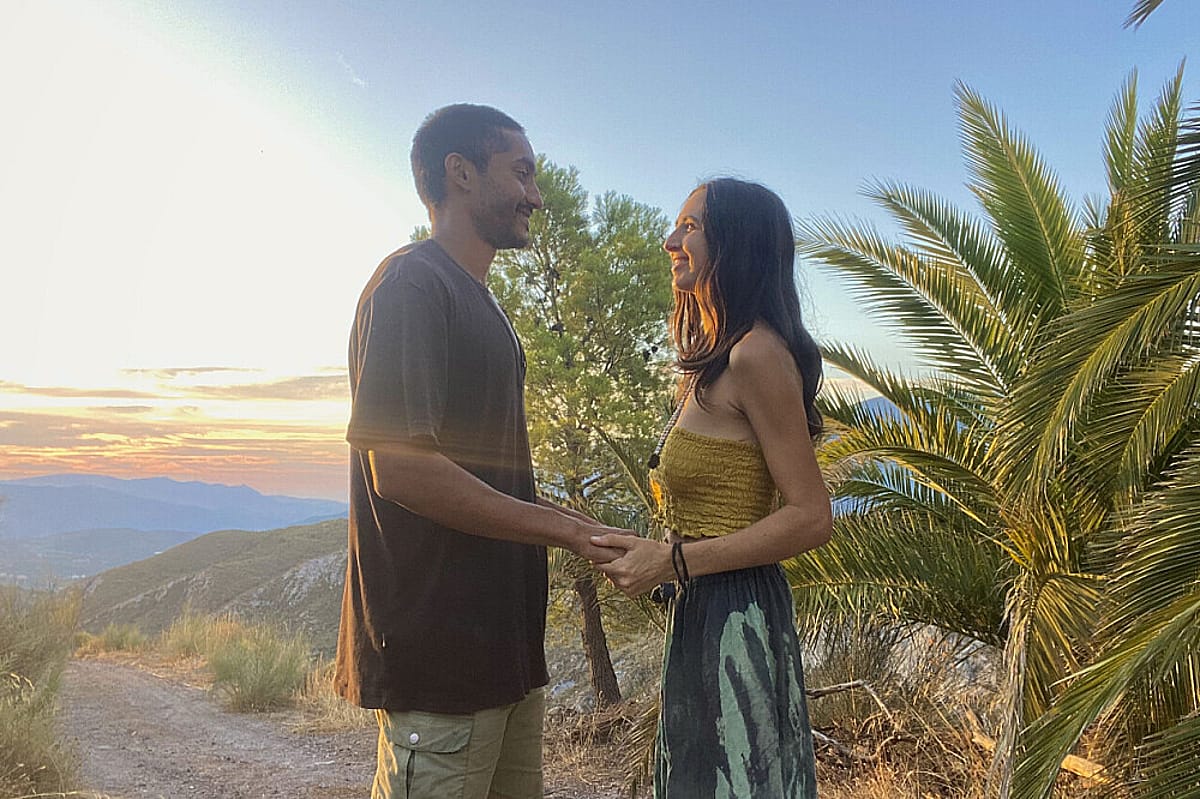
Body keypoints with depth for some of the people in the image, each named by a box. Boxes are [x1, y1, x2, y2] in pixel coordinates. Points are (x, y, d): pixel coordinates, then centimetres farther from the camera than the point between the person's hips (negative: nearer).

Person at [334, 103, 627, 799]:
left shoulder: (480, 302, 19)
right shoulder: (414, 284, -13)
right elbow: (400, 467, -22)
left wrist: (569, 521, 14)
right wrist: (557, 527, -16)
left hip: (501, 636, 10)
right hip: (438, 647, -10)